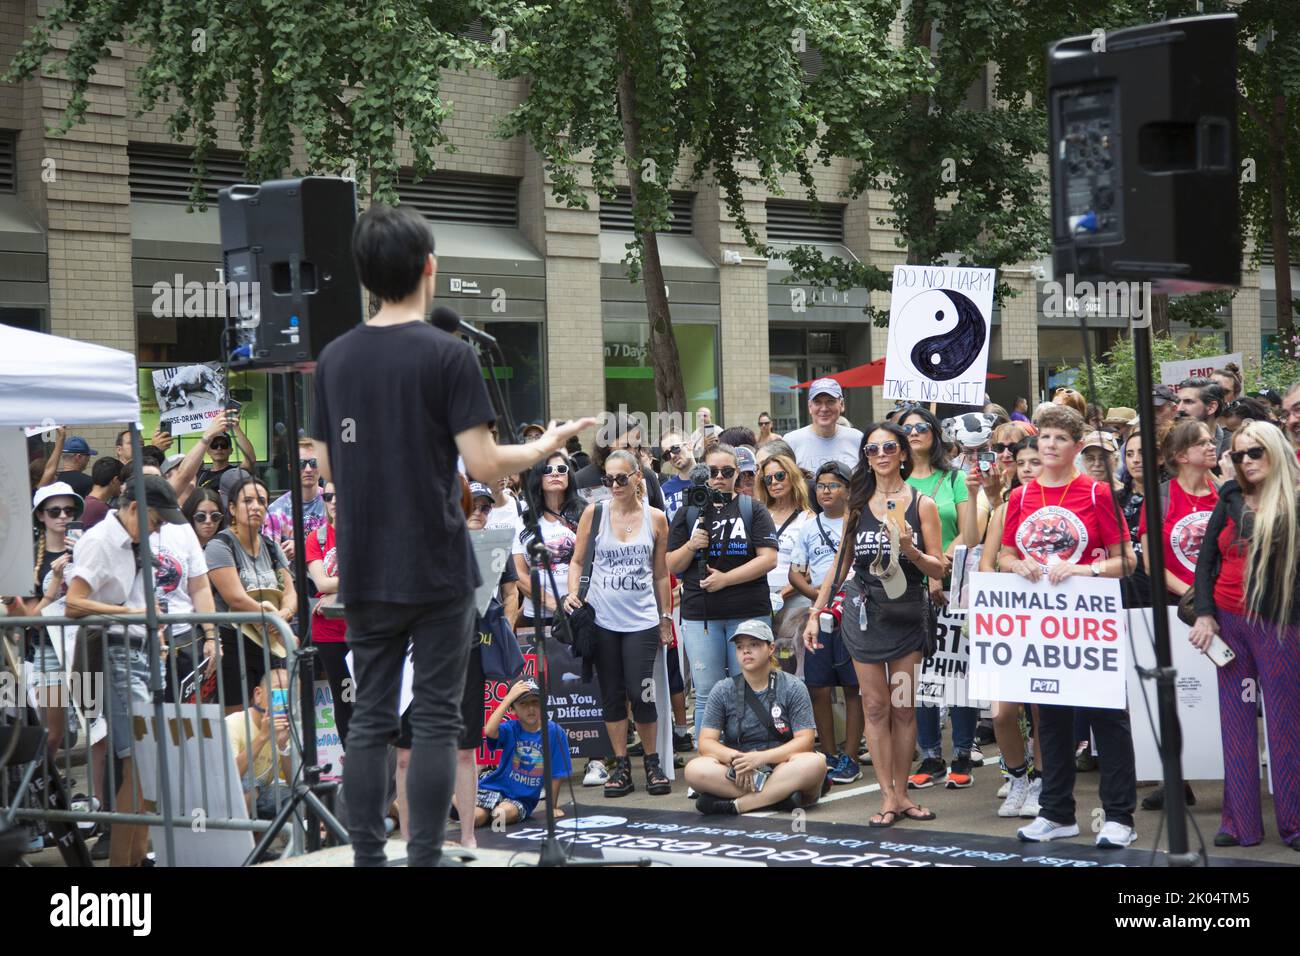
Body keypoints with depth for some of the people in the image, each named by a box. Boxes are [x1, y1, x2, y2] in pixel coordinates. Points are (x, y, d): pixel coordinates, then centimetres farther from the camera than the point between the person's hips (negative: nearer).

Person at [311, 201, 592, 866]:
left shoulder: (335, 358, 5)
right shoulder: (448, 355, -10)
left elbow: (327, 467, 10)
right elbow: (481, 465, -13)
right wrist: (546, 446, 5)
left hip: (365, 573, 5)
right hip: (436, 571, -4)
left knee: (370, 718, 8)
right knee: (435, 721, 1)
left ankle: (367, 857, 8)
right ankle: (424, 858, 0)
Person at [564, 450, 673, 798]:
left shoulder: (655, 518, 3)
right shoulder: (594, 514, 2)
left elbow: (661, 573, 9)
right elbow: (577, 560, 9)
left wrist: (666, 618, 11)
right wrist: (573, 592, -8)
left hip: (642, 619, -1)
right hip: (603, 619, 1)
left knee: (641, 693, -6)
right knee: (612, 694, 4)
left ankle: (653, 764, 10)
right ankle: (621, 766, 13)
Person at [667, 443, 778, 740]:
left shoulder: (753, 510, 6)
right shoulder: (688, 513, 12)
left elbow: (769, 559, -4)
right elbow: (671, 566, 11)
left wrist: (726, 578, -13)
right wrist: (691, 546, -9)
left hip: (748, 612, -1)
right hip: (700, 614, 1)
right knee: (707, 696, 1)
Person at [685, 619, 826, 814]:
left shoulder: (793, 688, 3)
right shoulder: (722, 691, 8)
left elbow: (804, 741, -7)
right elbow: (706, 743, 0)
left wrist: (760, 757, -21)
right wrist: (735, 758, -21)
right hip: (737, 774, 1)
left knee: (815, 763, -33)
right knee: (694, 770, -29)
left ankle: (736, 804, -29)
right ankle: (779, 795, -28)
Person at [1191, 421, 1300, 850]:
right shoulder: (1230, 501, 6)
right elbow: (1206, 560, 9)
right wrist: (1204, 615, 0)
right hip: (1228, 622, 4)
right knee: (1236, 723, 6)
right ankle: (1240, 823, 10)